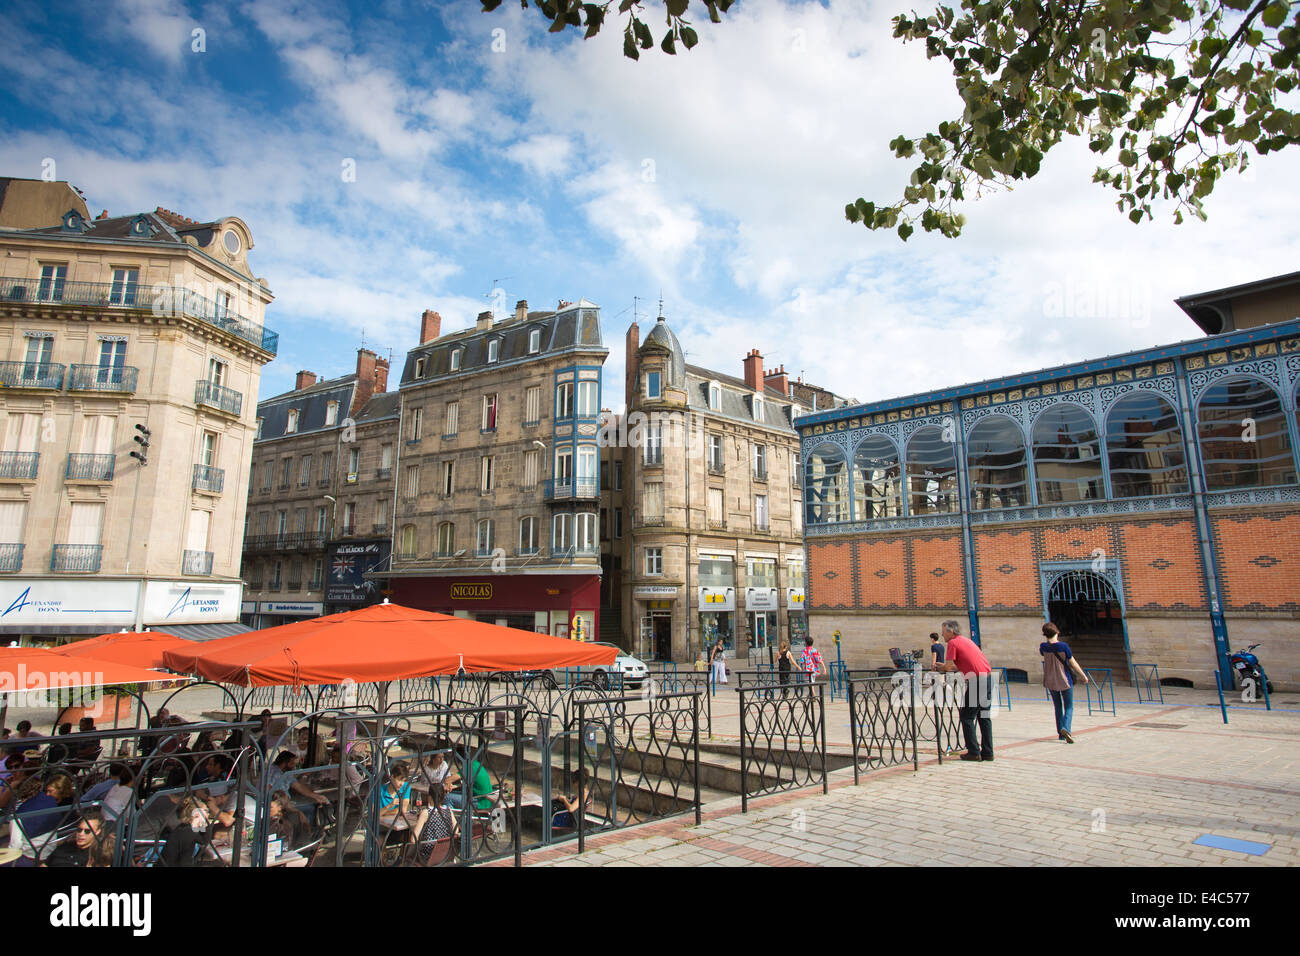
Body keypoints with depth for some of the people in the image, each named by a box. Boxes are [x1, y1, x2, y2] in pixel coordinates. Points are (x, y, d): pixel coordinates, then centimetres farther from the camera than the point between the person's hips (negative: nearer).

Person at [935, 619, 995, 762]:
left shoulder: (953, 643, -6)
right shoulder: (966, 640, 20)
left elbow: (949, 667, -9)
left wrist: (938, 668, 9)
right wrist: (943, 666, 23)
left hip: (977, 680, -8)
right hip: (989, 677, 9)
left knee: (967, 717, 2)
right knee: (984, 717, 14)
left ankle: (974, 752, 1)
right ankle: (987, 752, 16)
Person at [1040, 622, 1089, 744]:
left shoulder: (1043, 647, -9)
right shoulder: (1063, 646, -17)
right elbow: (1073, 663, -8)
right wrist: (1083, 675, 6)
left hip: (1050, 681, 3)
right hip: (1065, 681, -3)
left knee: (1057, 706, 18)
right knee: (1069, 707, 7)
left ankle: (1061, 734, 21)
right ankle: (1065, 728, -17)